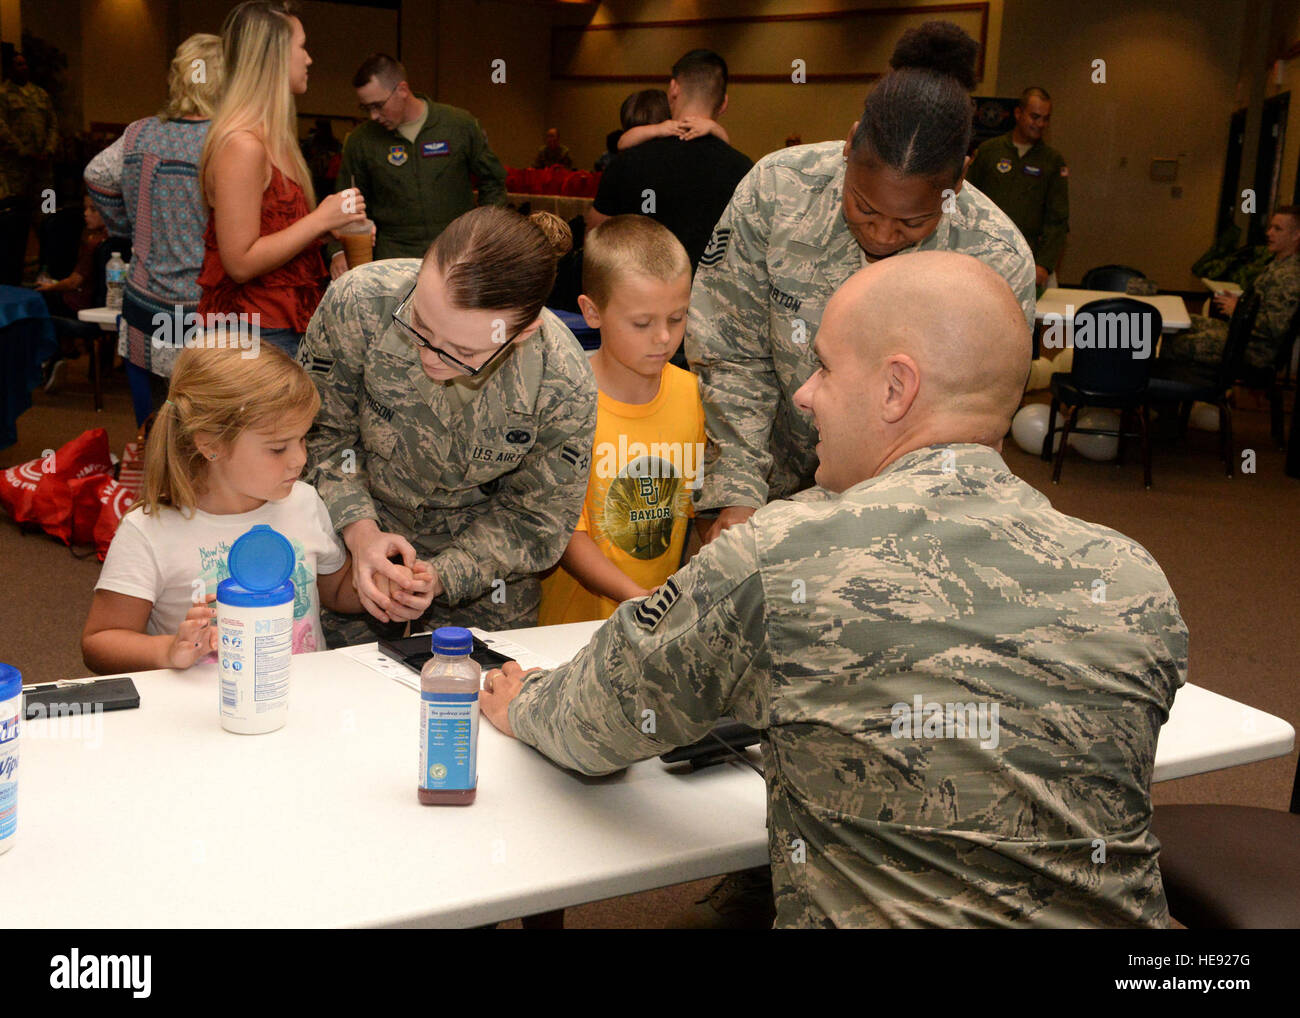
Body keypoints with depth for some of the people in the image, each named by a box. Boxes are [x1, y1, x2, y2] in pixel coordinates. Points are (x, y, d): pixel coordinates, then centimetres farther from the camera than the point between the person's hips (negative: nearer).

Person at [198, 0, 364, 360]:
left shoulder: (275, 138, 14)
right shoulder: (242, 145, -17)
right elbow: (240, 262, -20)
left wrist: (338, 224, 9)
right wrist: (322, 219, -17)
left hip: (287, 323, 9)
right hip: (257, 331, -9)